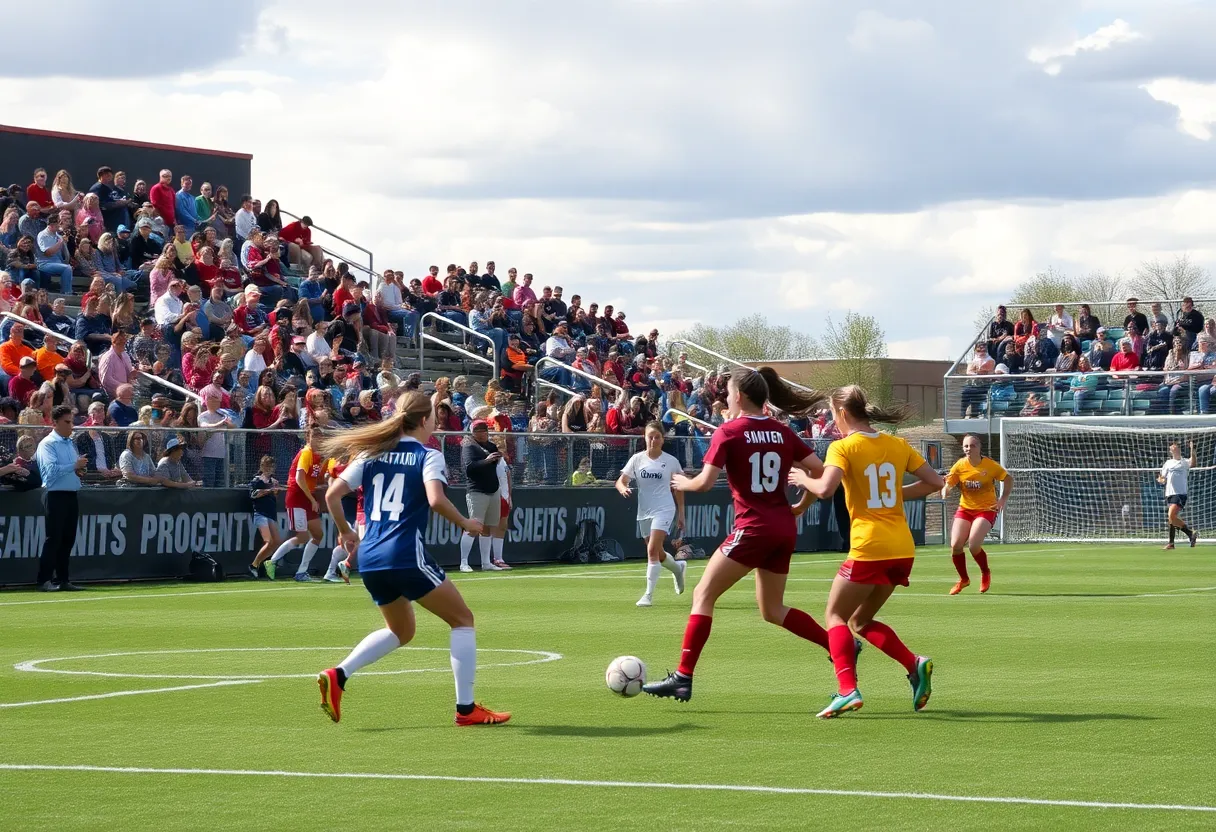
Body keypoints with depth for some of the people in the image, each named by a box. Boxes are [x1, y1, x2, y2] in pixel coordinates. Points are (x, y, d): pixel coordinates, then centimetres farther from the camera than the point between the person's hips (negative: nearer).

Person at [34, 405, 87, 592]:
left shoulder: (71, 443, 16)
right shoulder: (48, 444, -9)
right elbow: (51, 470, -22)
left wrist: (79, 470, 3)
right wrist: (74, 466, -22)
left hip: (71, 495, 8)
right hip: (55, 495, -8)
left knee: (68, 538, 9)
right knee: (53, 538, -8)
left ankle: (63, 580, 14)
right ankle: (44, 581, -6)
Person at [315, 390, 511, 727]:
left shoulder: (373, 454, 12)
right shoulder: (428, 456, -3)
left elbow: (332, 495, 7)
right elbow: (436, 500, -20)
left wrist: (346, 532, 20)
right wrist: (466, 524, -4)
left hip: (370, 560, 7)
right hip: (407, 557, -7)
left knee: (401, 630, 27)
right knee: (462, 620, 8)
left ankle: (337, 676, 8)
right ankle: (466, 708, 3)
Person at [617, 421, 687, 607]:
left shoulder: (671, 461, -3)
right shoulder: (637, 459, 1)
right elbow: (621, 481, -5)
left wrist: (681, 514, 8)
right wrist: (624, 489, -29)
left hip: (664, 510, -4)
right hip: (644, 512, 4)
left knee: (652, 550, -18)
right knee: (657, 554, 15)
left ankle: (649, 595, -15)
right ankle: (678, 567, 48)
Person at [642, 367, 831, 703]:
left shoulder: (729, 432, -7)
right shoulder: (782, 432, 9)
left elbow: (705, 482, -14)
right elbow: (820, 471, 5)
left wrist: (683, 483, 8)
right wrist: (802, 505, 20)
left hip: (753, 527, -6)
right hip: (785, 529, 6)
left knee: (703, 595, 1)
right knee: (772, 609, 19)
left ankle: (683, 678, -5)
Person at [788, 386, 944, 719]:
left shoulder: (843, 447, -6)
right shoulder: (898, 445, 11)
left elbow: (825, 489, -21)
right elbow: (936, 482, 11)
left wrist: (803, 479, -2)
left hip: (869, 549, -6)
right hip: (902, 550, 6)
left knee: (836, 617, 8)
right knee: (861, 622, 19)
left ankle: (847, 690, -11)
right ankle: (915, 665, -2)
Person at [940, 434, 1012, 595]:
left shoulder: (990, 465, -10)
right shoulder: (959, 466, -5)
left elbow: (1008, 479, 3)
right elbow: (948, 484, -8)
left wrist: (1003, 499, -7)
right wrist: (945, 490, -31)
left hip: (986, 509, -3)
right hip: (965, 509, 3)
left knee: (973, 545, -21)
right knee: (955, 545, -10)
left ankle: (985, 574, 11)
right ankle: (963, 579, 18)